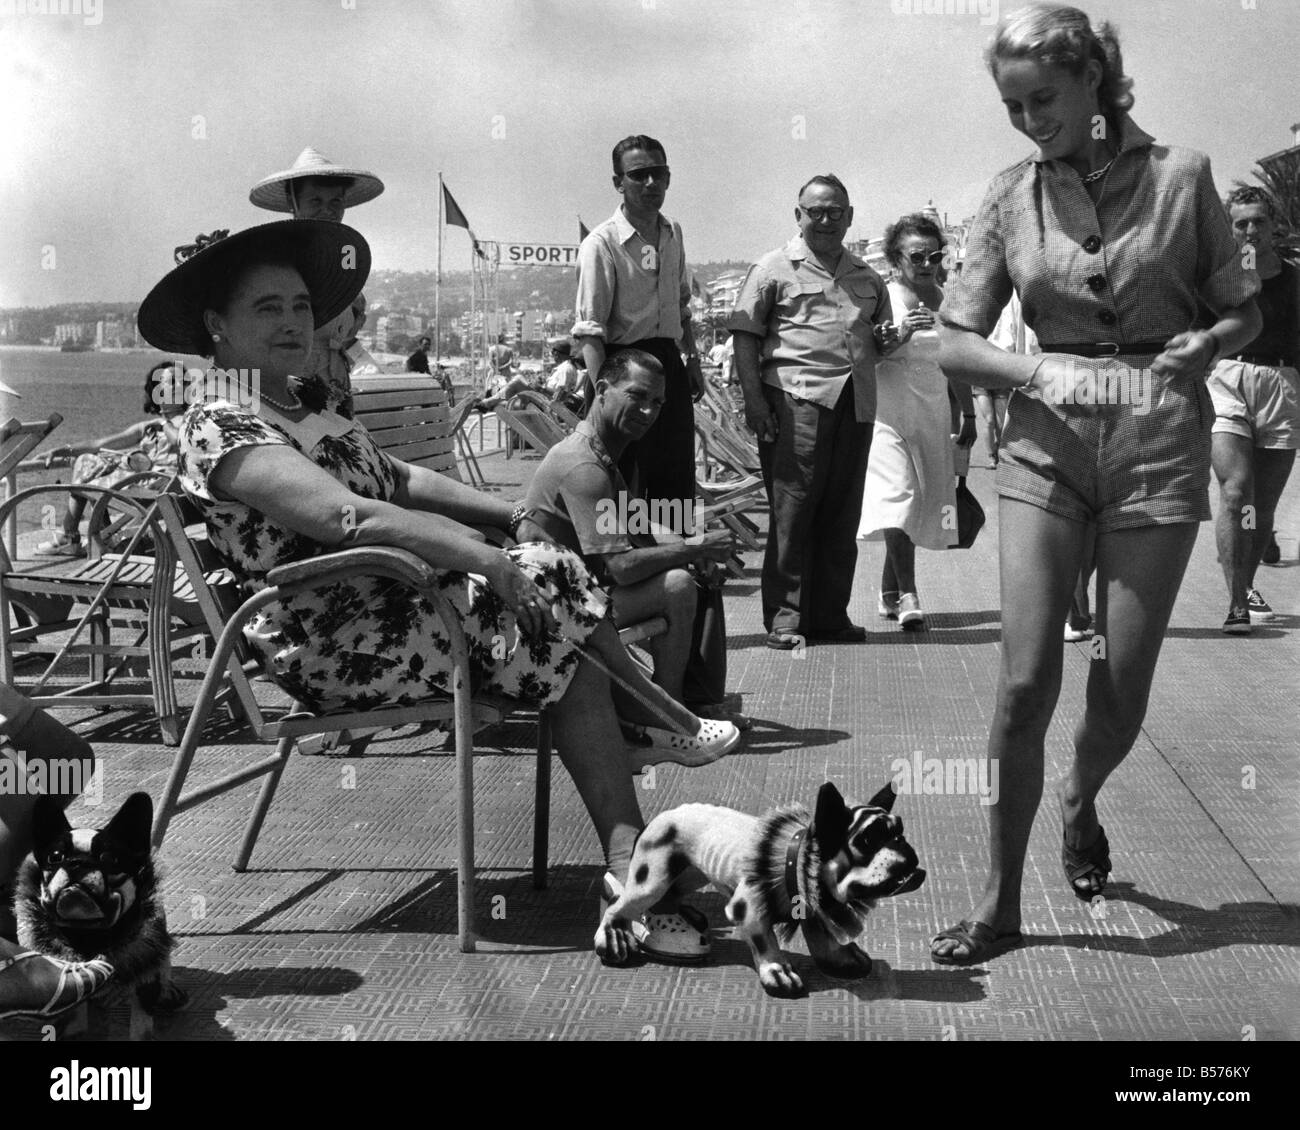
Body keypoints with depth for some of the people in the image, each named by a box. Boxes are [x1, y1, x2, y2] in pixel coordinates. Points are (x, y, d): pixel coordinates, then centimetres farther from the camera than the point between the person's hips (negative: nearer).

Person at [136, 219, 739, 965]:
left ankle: (632, 865, -13)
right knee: (551, 589, -12)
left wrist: (518, 516, 10)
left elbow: (397, 479, 21)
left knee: (567, 648, -8)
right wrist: (490, 562, -27)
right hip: (335, 646, -9)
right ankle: (680, 726, 11)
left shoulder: (300, 400, 18)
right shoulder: (221, 428, -13)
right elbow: (351, 516, -25)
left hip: (391, 605, 9)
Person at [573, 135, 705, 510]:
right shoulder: (602, 243, -13)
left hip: (670, 364, 7)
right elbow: (589, 329, -18)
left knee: (678, 484, 11)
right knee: (624, 488, -2)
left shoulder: (673, 233, 10)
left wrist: (693, 358, 17)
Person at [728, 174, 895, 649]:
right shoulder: (774, 268, 4)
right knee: (792, 510, -6)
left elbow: (880, 336, 32)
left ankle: (830, 614, 16)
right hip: (796, 400, -5)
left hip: (856, 404, 6)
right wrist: (753, 397, -12)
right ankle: (785, 617, -1)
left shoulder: (867, 278, 21)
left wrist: (886, 338, 7)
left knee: (842, 513, 8)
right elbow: (745, 335, -2)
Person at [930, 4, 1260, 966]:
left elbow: (1244, 314, 9)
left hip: (1160, 446, 0)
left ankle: (1081, 801, 38)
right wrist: (1035, 373, -13)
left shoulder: (1180, 176, 1)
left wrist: (1206, 345, -13)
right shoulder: (1010, 198, 4)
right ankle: (1000, 905, 4)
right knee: (1025, 678, -9)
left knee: (1124, 688, 3)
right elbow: (954, 343, 5)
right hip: (1048, 443, 1)